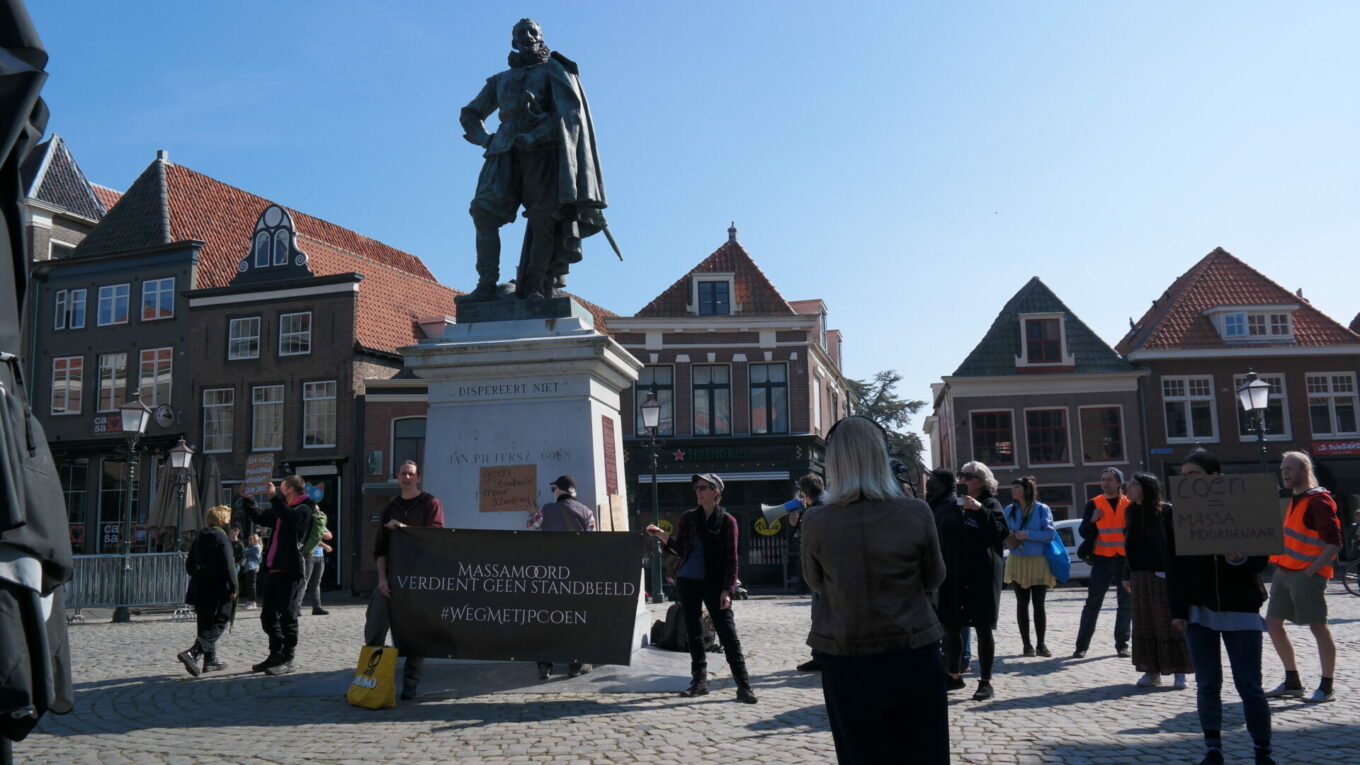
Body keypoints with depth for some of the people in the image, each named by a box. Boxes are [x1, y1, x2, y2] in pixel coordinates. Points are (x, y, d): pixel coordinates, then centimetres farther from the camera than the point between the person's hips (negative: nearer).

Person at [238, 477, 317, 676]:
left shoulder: (303, 510, -7)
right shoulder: (282, 510, 21)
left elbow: (290, 518, -28)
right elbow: (259, 517, 32)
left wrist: (273, 496, -28)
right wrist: (246, 498, 22)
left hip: (289, 571, -9)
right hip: (273, 569, 9)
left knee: (287, 616, -4)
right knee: (268, 616, 13)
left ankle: (287, 660, 1)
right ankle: (275, 656, 23)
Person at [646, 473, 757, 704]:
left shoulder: (727, 521, -4)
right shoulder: (689, 518, 6)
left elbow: (731, 559, -6)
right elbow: (679, 549, 7)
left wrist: (727, 589, -13)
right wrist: (662, 536, -10)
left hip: (714, 583, -4)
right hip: (687, 582, 4)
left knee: (728, 633, -5)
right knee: (693, 632, 10)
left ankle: (743, 685, 0)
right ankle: (699, 681, 21)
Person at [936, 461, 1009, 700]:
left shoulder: (990, 505, -5)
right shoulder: (953, 507, 11)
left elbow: (1001, 533, -19)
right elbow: (941, 536, 17)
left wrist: (980, 509, -28)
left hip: (980, 577, -6)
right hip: (952, 576, 6)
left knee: (982, 629, 3)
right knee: (950, 626, 11)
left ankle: (985, 681, 12)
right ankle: (954, 675, 25)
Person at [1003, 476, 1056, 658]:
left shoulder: (1042, 509, -4)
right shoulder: (1009, 511, 5)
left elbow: (1049, 533, -11)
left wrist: (1027, 535, -17)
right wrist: (1007, 539, -11)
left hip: (1039, 562, -2)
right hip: (1017, 562, 2)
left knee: (1039, 604, 4)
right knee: (1022, 603, 6)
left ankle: (1041, 644, 13)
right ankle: (1026, 644, 14)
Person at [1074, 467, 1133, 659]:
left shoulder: (1129, 504, 5)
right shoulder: (1094, 504, 2)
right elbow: (1085, 533, 0)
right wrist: (1092, 520, -18)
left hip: (1125, 559, 1)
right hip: (1102, 559, -1)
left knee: (1125, 603, 7)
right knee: (1093, 603, -1)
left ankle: (1122, 644, 17)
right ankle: (1082, 645, 2)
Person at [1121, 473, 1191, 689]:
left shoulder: (1166, 511, -8)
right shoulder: (1131, 512, 12)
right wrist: (1127, 575, 13)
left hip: (1162, 576, -6)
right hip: (1140, 577, 6)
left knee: (1170, 623, -1)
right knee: (1144, 624, 8)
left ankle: (1179, 672, 7)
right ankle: (1151, 671, 15)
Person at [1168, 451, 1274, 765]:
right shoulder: (1176, 516, 2)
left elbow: (1261, 559, 0)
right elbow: (1173, 567, 2)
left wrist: (1240, 558, -23)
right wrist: (1177, 610, -4)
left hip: (1239, 607, -2)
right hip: (1198, 608, 2)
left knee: (1249, 685, 0)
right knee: (1207, 684, 5)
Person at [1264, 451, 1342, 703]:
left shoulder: (1319, 500, -11)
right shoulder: (1295, 500, 16)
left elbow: (1334, 542, -16)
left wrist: (1311, 570, -17)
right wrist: (1281, 565, 15)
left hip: (1307, 574, -9)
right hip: (1284, 572, 10)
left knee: (1318, 627, -3)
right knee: (1272, 622, 10)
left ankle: (1326, 689, 7)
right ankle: (1292, 682, 20)